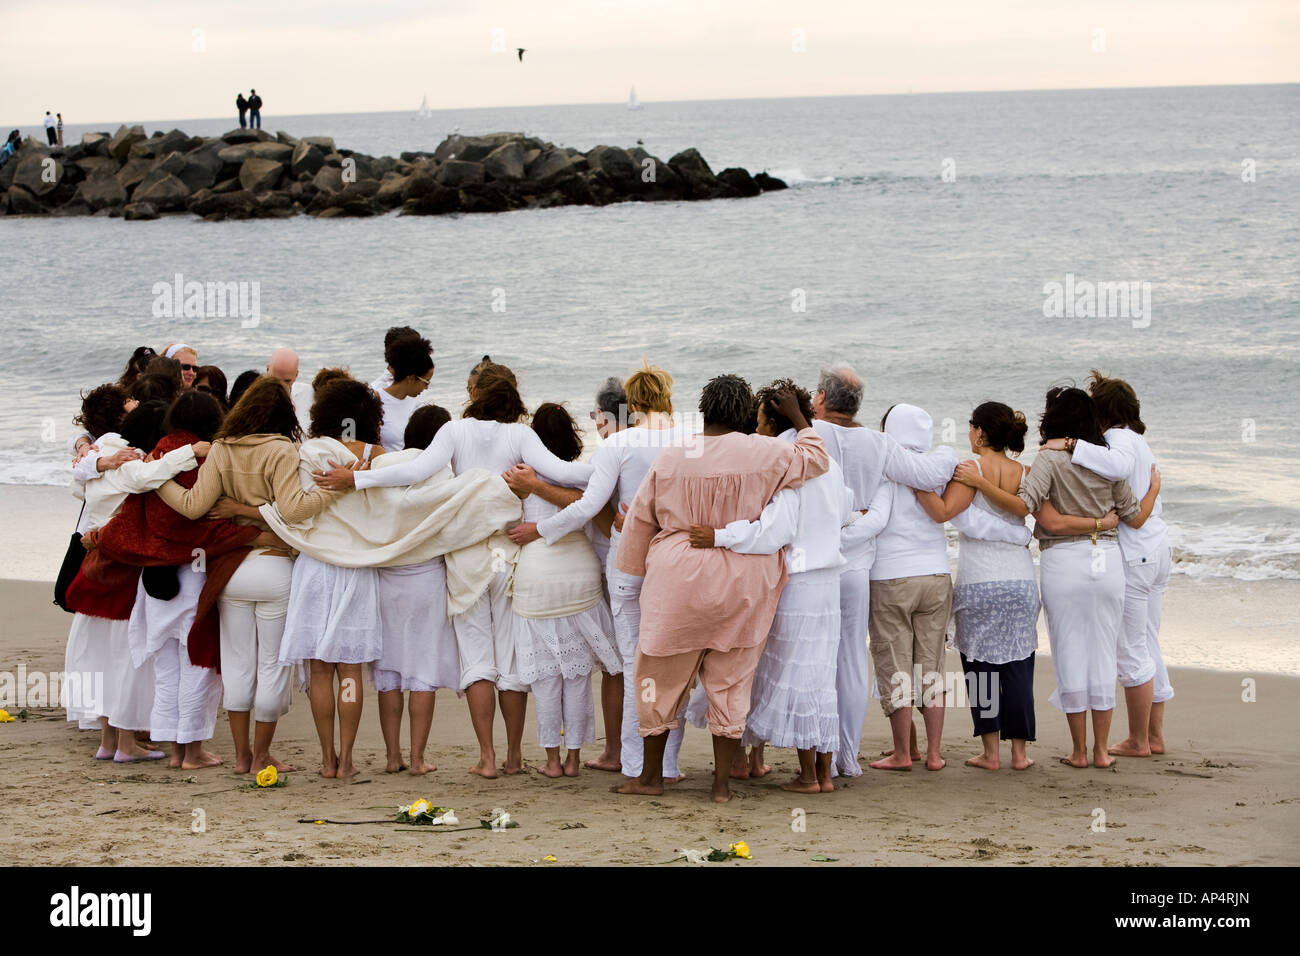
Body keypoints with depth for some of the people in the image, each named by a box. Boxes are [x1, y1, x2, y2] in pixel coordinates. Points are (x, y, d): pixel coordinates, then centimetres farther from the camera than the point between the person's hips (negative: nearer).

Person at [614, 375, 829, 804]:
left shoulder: (670, 458, -2)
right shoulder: (763, 454, -8)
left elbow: (640, 520, 8)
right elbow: (815, 461, 6)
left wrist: (634, 568, 22)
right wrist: (797, 417, 17)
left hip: (678, 578, 0)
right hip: (743, 585, 0)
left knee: (662, 675, 13)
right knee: (731, 681, 9)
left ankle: (651, 774, 21)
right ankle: (722, 781, 10)